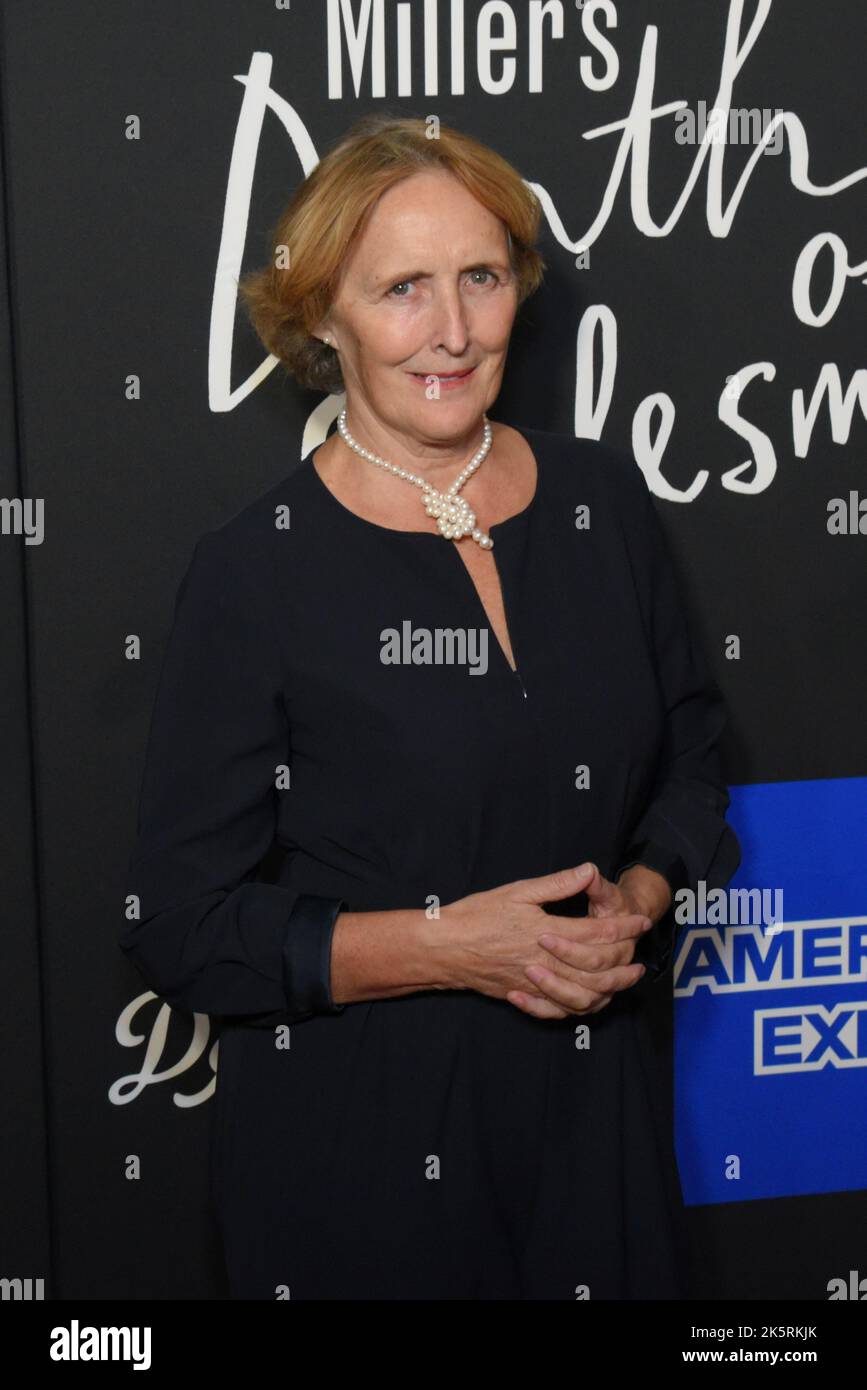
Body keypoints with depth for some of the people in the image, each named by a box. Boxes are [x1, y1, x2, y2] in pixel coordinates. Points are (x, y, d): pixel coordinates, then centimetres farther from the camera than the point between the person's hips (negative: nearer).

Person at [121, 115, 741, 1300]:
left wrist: (639, 899, -9)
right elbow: (185, 924, -11)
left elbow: (691, 751, 11)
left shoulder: (604, 500, 0)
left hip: (597, 1111, 4)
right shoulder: (258, 569, -13)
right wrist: (446, 946, -21)